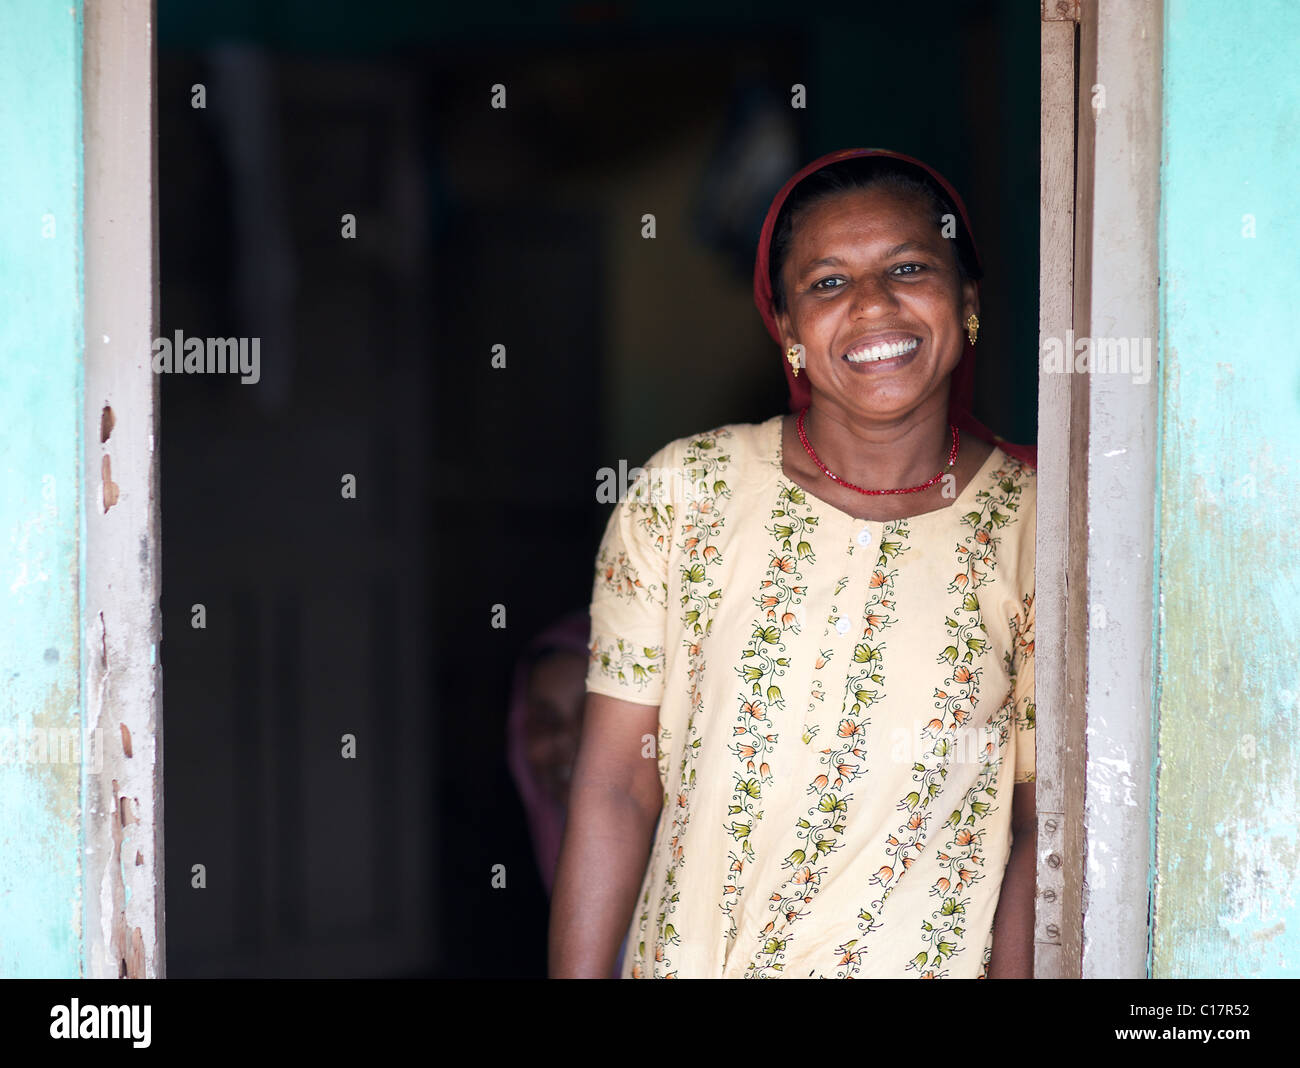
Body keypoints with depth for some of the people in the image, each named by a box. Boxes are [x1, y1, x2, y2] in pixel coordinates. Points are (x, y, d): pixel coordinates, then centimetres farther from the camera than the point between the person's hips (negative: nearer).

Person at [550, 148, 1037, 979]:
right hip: (685, 957, 1)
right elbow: (616, 789, -5)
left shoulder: (1040, 528, -8)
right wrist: (578, 976, -8)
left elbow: (1044, 830, -5)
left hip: (927, 965, -1)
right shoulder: (682, 495, -6)